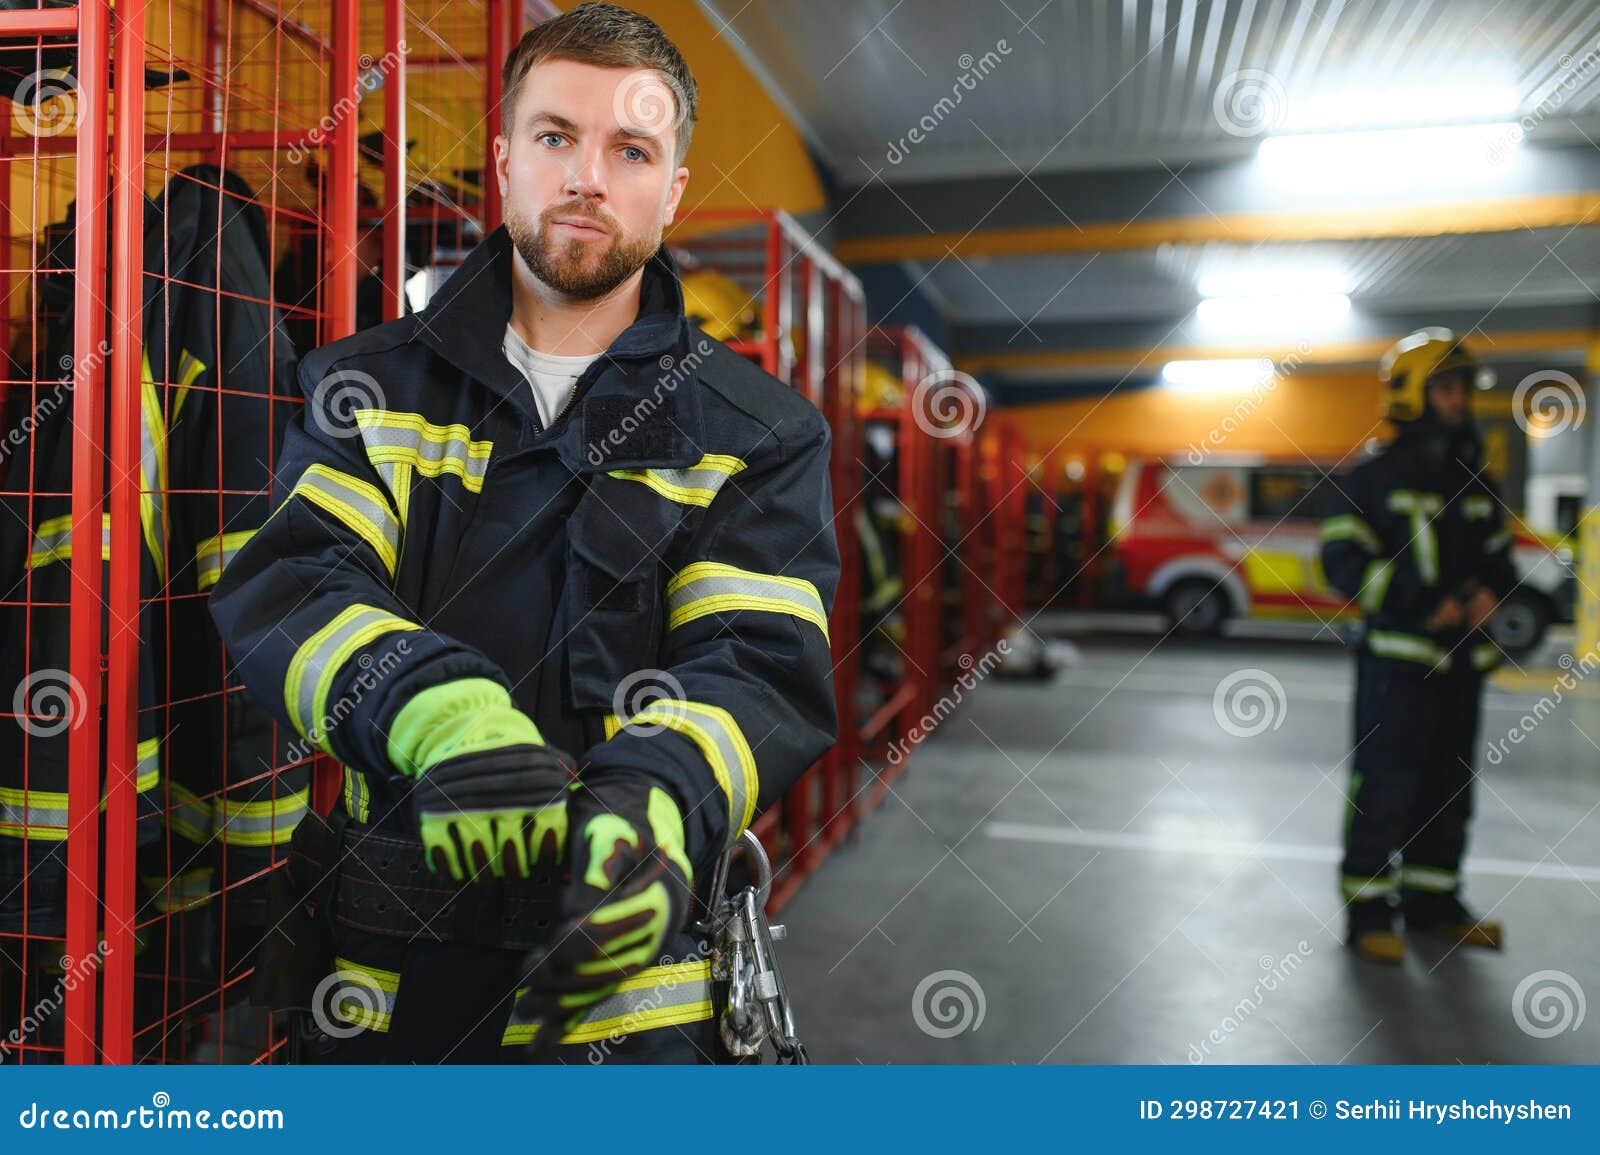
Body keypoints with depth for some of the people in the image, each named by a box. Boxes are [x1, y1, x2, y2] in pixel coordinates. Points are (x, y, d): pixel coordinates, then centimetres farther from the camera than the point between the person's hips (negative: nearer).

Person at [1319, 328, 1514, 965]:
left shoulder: (1473, 482, 15)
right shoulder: (1372, 476, -6)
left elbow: (1498, 552, 21)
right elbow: (1343, 560, -13)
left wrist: (1488, 592, -3)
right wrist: (1425, 603, -20)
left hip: (1460, 658, 7)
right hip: (1396, 656, -7)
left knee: (1449, 785, 13)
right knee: (1384, 783, -6)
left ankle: (1432, 899, 26)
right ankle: (1367, 910, 3)